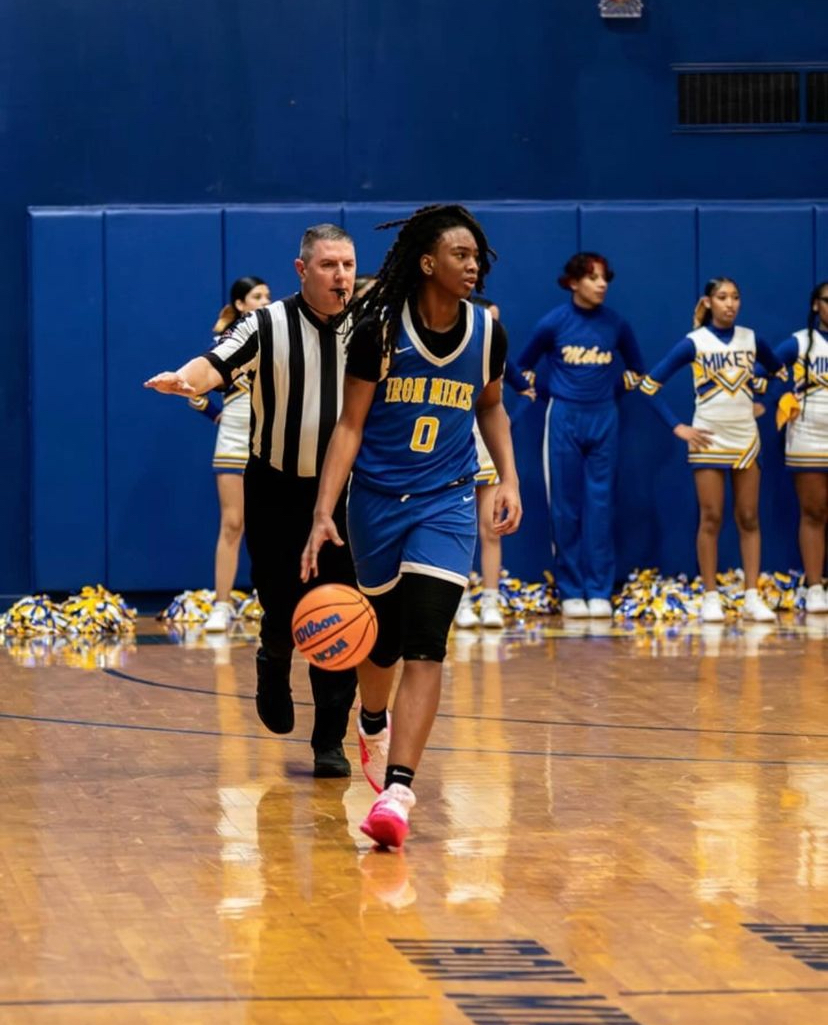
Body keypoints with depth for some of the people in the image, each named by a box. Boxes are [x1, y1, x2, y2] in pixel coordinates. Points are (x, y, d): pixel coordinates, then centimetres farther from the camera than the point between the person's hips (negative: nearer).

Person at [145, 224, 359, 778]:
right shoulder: (268, 327, -9)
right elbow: (218, 363, -25)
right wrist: (186, 379, -46)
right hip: (277, 493, -2)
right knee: (282, 613, 3)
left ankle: (330, 740, 6)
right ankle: (274, 674, 38)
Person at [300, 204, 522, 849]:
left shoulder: (486, 332, -3)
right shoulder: (380, 329, -12)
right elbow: (350, 424, -9)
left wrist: (509, 478, 3)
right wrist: (324, 513, -17)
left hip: (447, 503, 1)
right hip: (378, 498, -1)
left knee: (425, 643, -15)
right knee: (384, 637, 14)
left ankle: (398, 789, -21)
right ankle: (373, 724, 49)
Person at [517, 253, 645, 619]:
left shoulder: (616, 324, 1)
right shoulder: (553, 322, -4)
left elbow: (636, 368, 17)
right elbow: (524, 366, 9)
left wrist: (616, 386, 7)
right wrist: (548, 392, 5)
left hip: (603, 420, 1)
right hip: (564, 419, -1)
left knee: (600, 506, 0)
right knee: (566, 506, 1)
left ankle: (599, 592, 3)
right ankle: (570, 592, 6)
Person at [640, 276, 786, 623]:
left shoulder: (751, 339, 4)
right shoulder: (694, 343, -7)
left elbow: (778, 370, 24)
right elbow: (650, 385, -7)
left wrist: (762, 403, 12)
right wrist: (677, 428, -8)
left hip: (746, 440, 3)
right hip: (709, 441, -3)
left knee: (749, 519, 3)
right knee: (711, 519, -2)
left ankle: (752, 598, 5)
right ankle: (710, 598, 2)